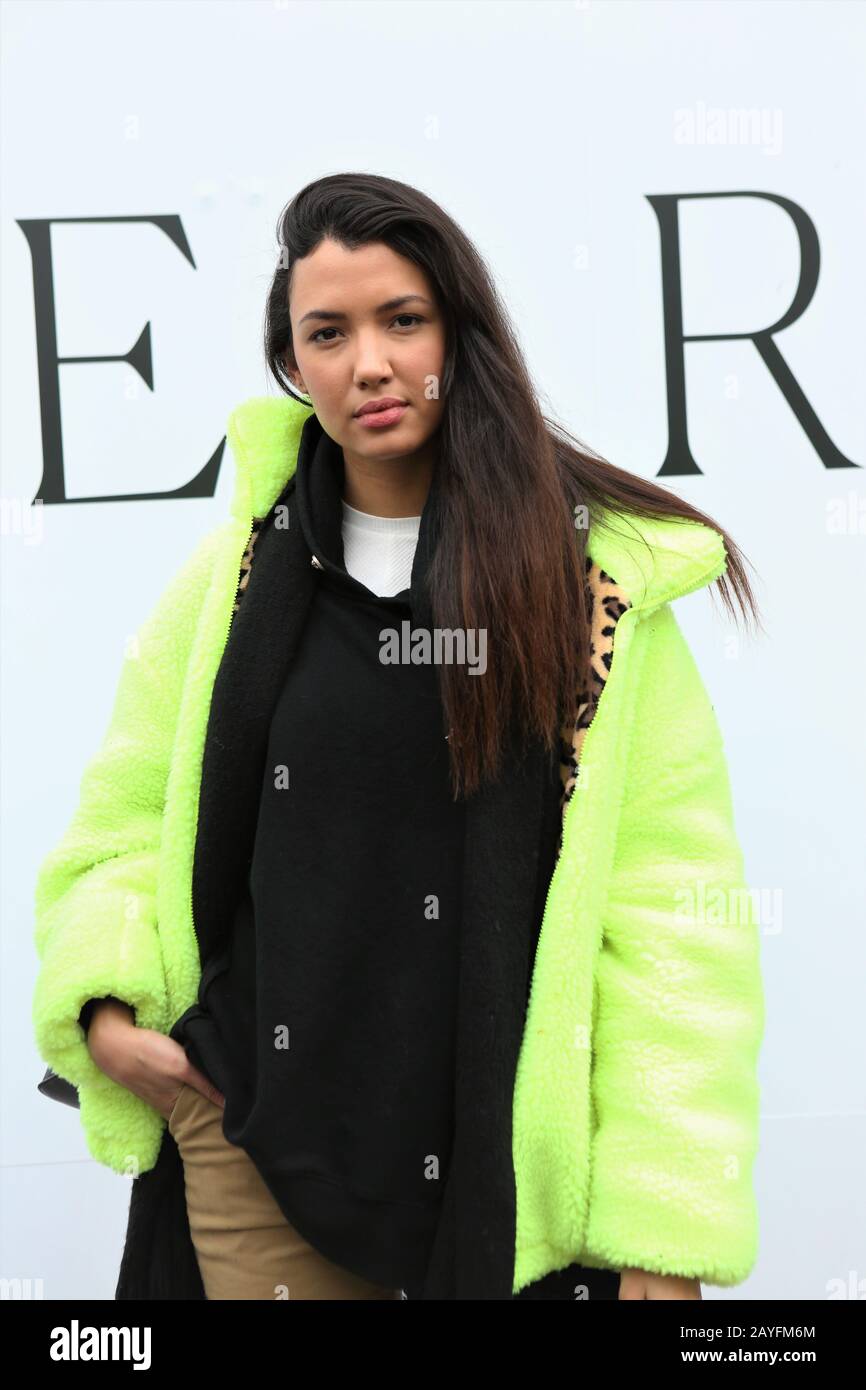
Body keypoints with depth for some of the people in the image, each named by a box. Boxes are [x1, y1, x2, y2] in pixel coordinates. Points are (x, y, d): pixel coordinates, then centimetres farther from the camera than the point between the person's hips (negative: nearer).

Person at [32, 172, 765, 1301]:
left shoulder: (598, 574, -7)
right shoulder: (239, 570, 2)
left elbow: (674, 910, -10)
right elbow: (128, 812, 11)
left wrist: (665, 1245, -14)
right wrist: (103, 1004, -6)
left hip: (510, 1163, -2)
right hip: (254, 1139, 2)